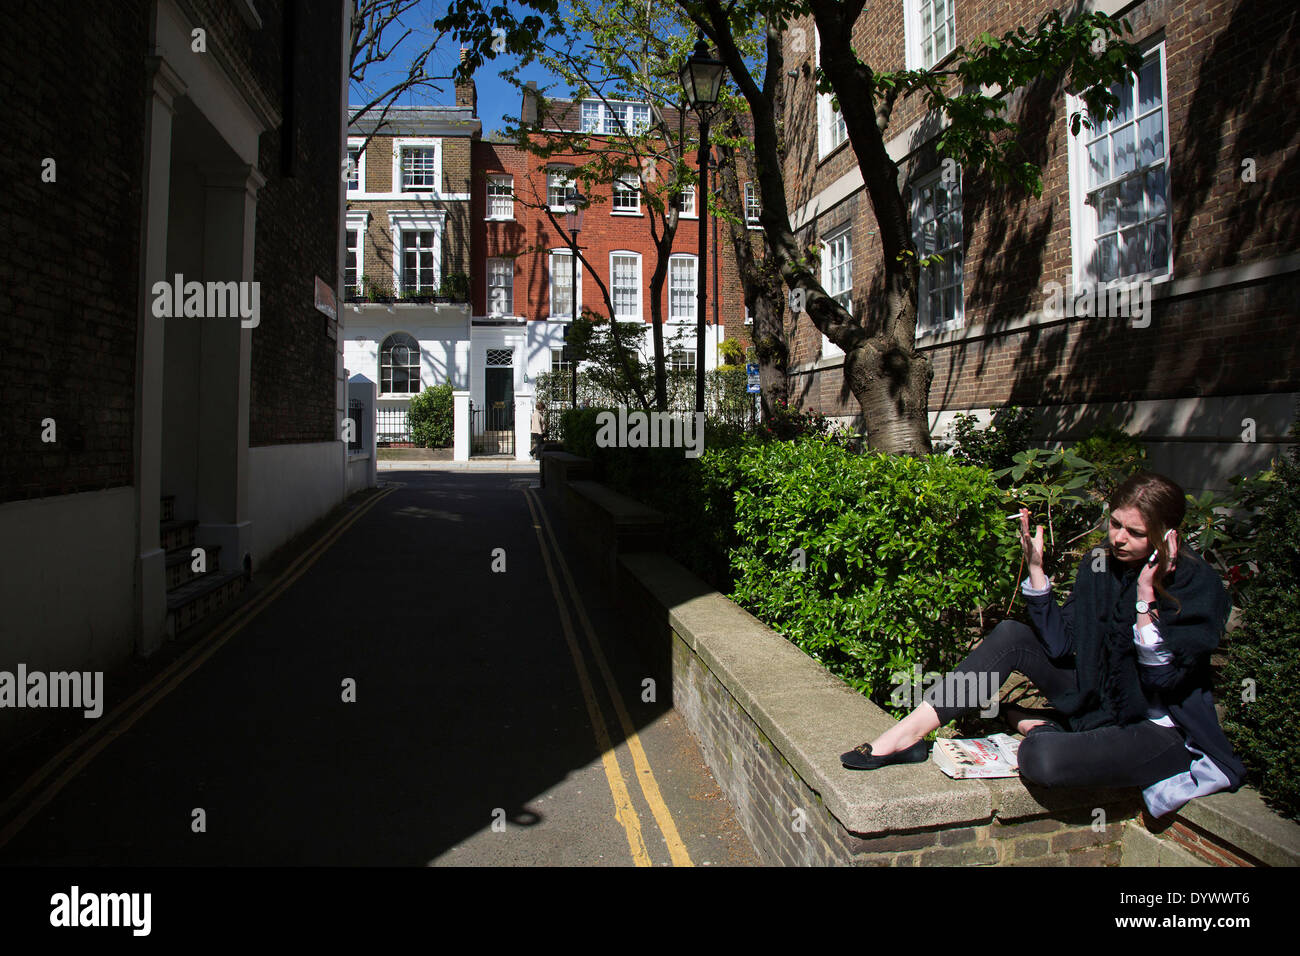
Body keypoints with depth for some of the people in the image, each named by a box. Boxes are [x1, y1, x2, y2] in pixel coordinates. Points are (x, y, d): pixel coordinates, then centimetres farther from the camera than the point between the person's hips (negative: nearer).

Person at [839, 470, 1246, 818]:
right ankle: (911, 733, -14)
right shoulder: (1100, 564, -2)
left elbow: (1161, 680, -24)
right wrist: (1036, 565, -14)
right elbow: (1059, 642, -7)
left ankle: (1040, 730, 6)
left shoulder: (1198, 584, -18)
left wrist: (1147, 594, -31)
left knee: (1041, 757, -33)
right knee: (1012, 635, -14)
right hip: (1101, 703, 6)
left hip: (1163, 732, -6)